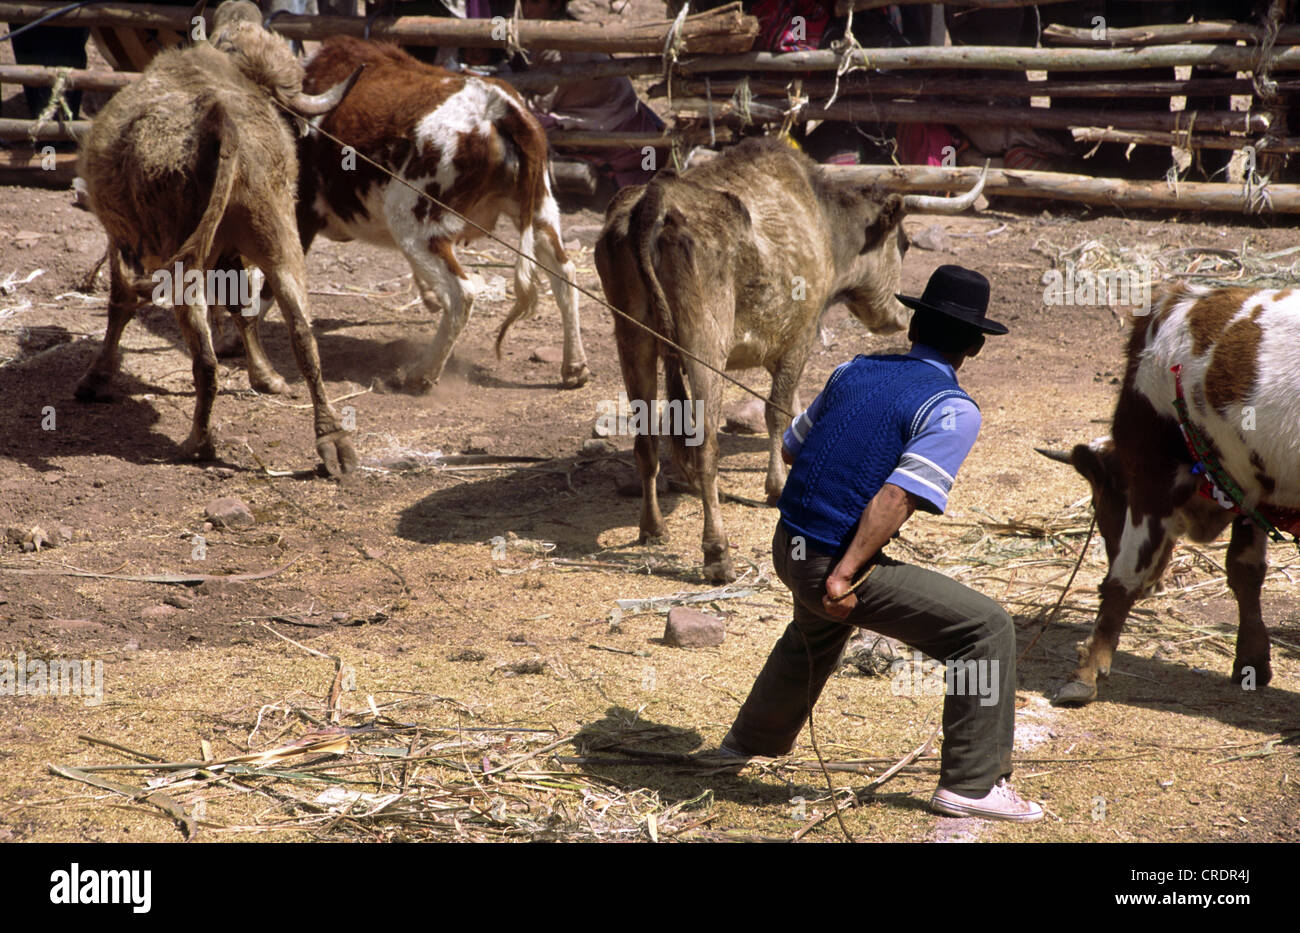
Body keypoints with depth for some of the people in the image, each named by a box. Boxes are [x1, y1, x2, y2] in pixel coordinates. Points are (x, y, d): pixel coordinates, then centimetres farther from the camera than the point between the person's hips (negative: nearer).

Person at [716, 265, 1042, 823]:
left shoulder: (854, 372, 7)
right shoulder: (954, 410, -12)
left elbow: (791, 448, 19)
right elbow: (896, 499, -23)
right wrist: (844, 579, -23)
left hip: (788, 547, 8)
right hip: (842, 564, -8)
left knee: (819, 627, 39)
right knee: (986, 629, -1)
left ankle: (754, 738, 58)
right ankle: (971, 783, -1)